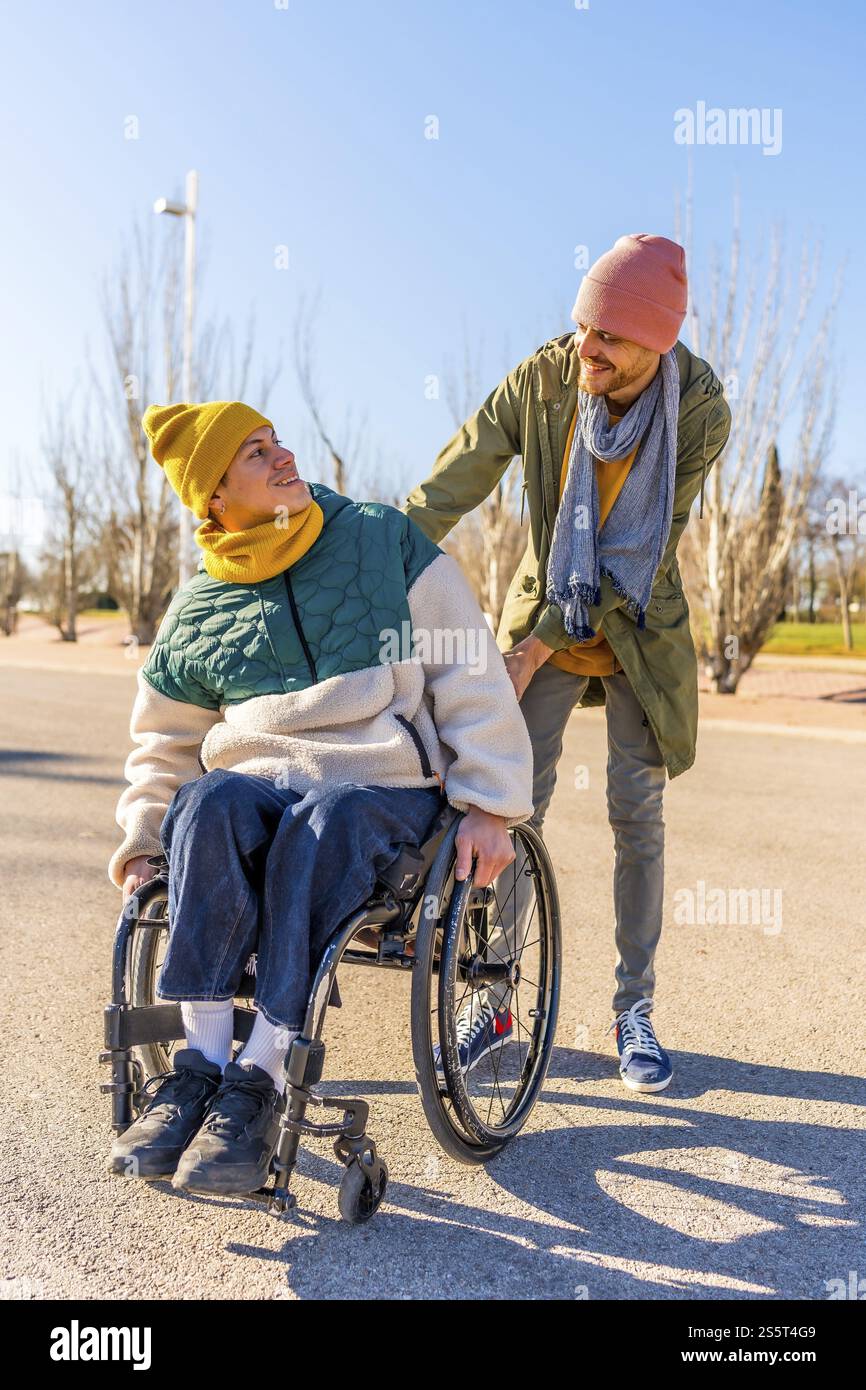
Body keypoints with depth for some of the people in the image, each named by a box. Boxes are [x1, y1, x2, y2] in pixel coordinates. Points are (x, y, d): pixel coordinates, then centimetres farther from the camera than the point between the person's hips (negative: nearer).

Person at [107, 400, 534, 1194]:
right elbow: (164, 744, 23)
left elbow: (471, 677, 0)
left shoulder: (385, 540, 4)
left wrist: (490, 804, -8)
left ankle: (259, 1083, -31)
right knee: (208, 804, -32)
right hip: (261, 780, 3)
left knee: (320, 823, -36)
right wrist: (143, 838, 7)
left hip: (387, 784, -2)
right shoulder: (199, 616, 11)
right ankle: (201, 1067, -28)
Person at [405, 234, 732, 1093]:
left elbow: (637, 552, -21)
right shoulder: (540, 380, -16)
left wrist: (538, 644, -24)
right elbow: (447, 488, -16)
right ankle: (491, 992, 13)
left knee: (636, 814, 0)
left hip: (636, 628, 0)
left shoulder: (699, 413, -19)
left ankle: (634, 1009, 15)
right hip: (543, 613, 1)